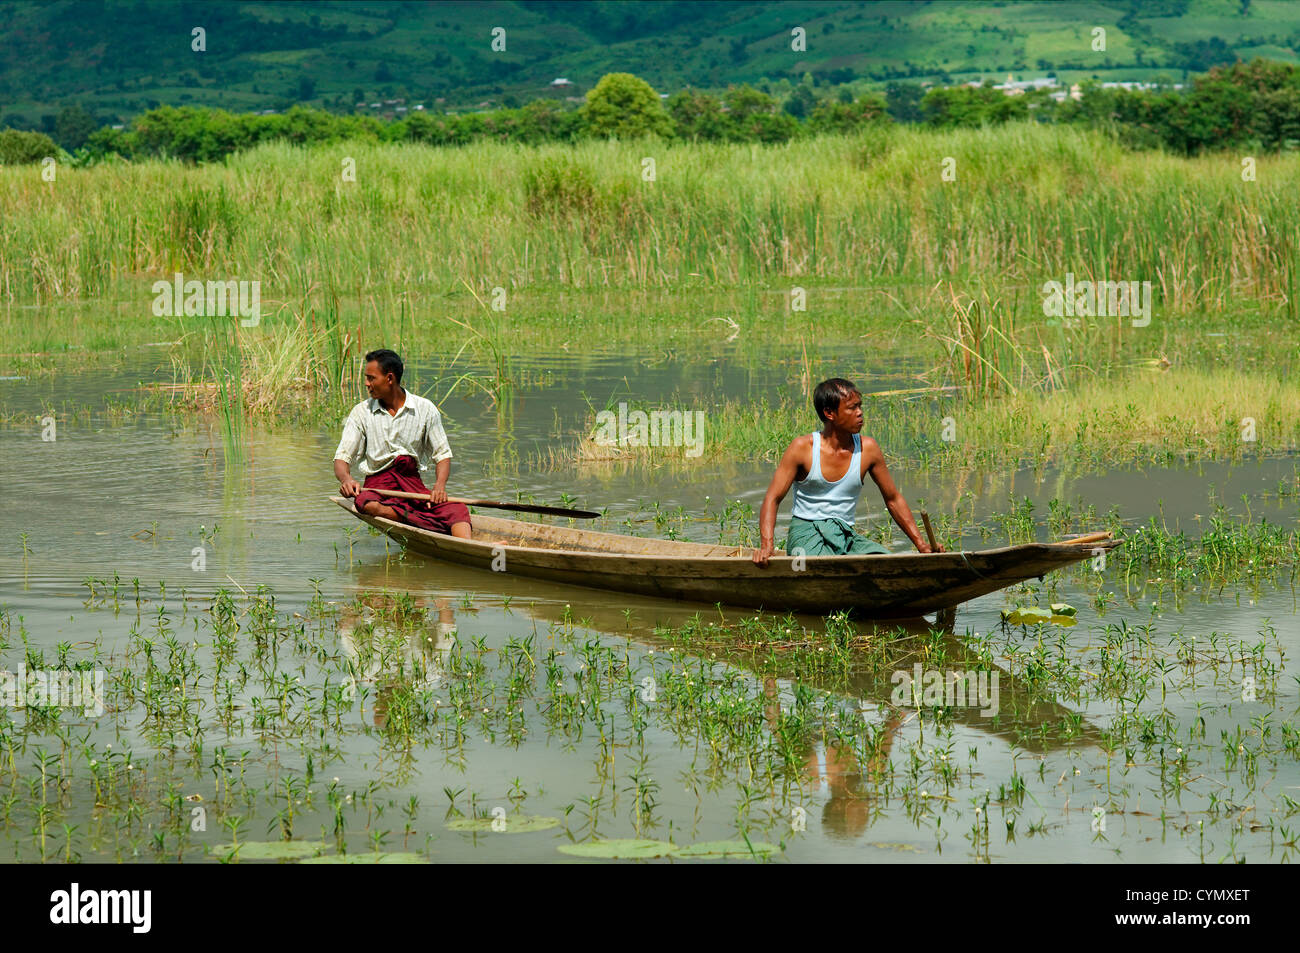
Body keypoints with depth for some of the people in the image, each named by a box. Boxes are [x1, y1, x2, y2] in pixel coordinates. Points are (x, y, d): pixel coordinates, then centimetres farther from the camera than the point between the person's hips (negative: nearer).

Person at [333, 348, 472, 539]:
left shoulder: (425, 409, 5)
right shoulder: (361, 412, 5)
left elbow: (442, 454, 8)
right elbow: (342, 458, 2)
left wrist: (440, 485, -13)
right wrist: (346, 479, -23)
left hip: (413, 482, 1)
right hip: (378, 484, -1)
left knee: (458, 510, -29)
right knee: (367, 505, -39)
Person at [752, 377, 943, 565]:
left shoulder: (868, 449, 4)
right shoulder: (803, 447, -5)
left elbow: (893, 499, 15)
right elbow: (772, 499, -6)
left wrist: (920, 544, 8)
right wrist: (767, 546, -23)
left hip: (846, 535, 4)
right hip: (806, 531, -4)